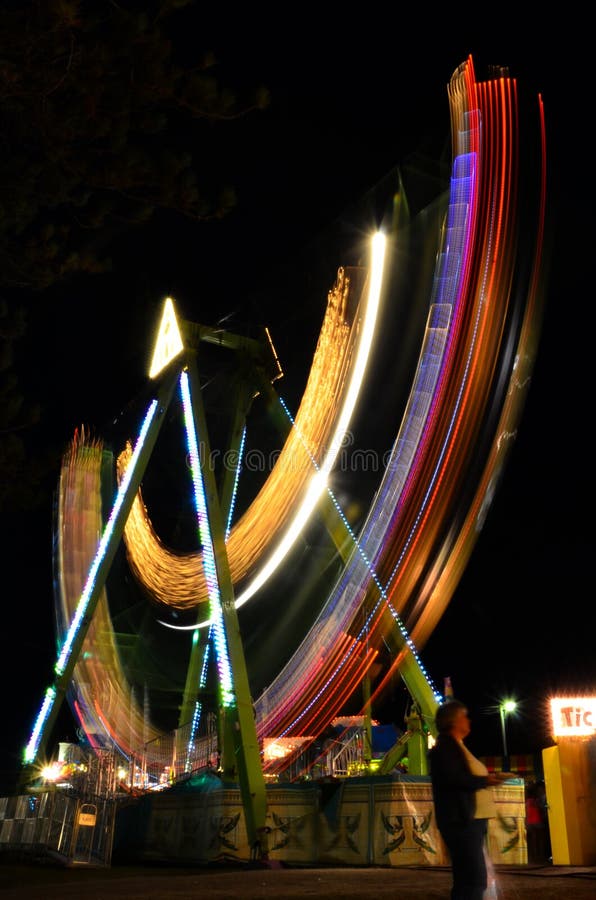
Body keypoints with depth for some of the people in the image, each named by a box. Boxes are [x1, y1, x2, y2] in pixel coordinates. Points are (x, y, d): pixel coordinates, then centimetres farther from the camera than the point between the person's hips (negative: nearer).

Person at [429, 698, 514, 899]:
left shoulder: (456, 746, 21)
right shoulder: (446, 745, -11)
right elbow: (452, 779, -22)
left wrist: (490, 777, 7)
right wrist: (485, 781, -16)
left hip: (471, 820, 11)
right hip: (462, 821, -11)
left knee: (466, 879, 14)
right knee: (475, 879, -15)